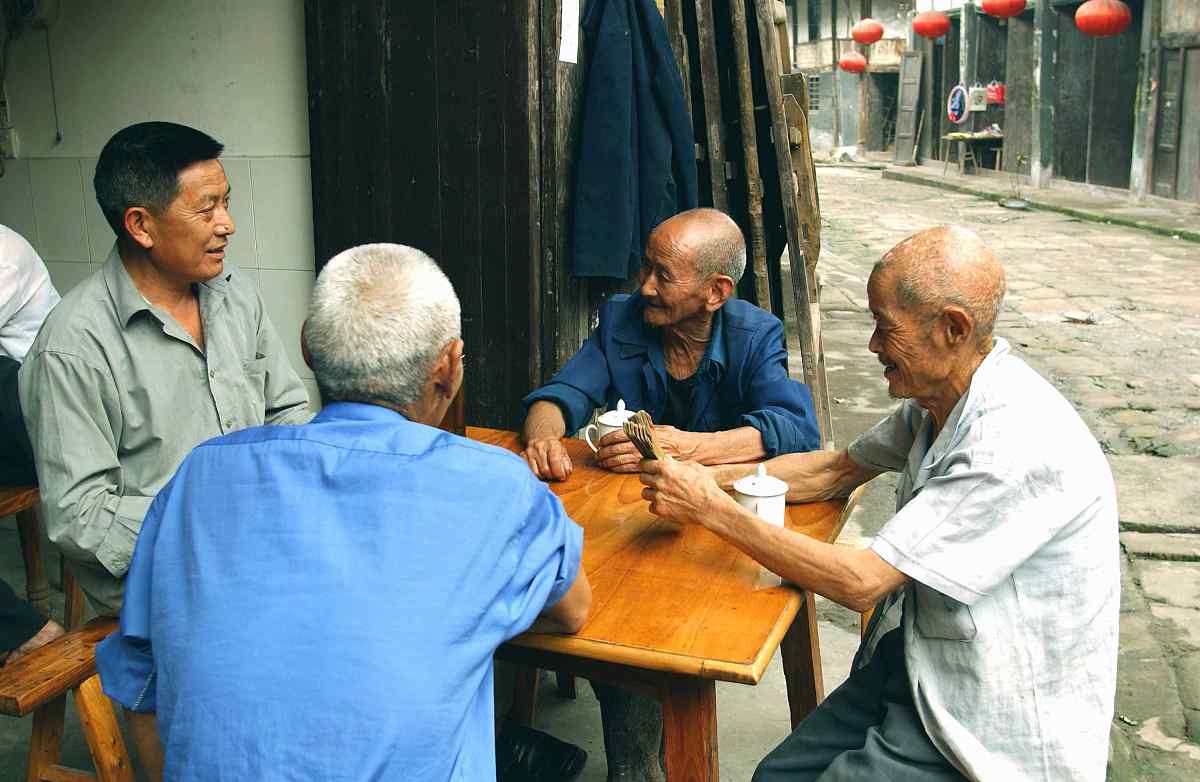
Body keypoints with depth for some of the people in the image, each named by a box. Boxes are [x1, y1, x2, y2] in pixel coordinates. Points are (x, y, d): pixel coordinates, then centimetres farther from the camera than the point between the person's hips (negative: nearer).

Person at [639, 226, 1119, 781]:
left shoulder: (1019, 444, -28)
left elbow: (859, 582, -26)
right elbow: (833, 470, 13)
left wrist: (711, 508, -20)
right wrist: (711, 478, -2)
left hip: (998, 731, -7)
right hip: (916, 667, 8)